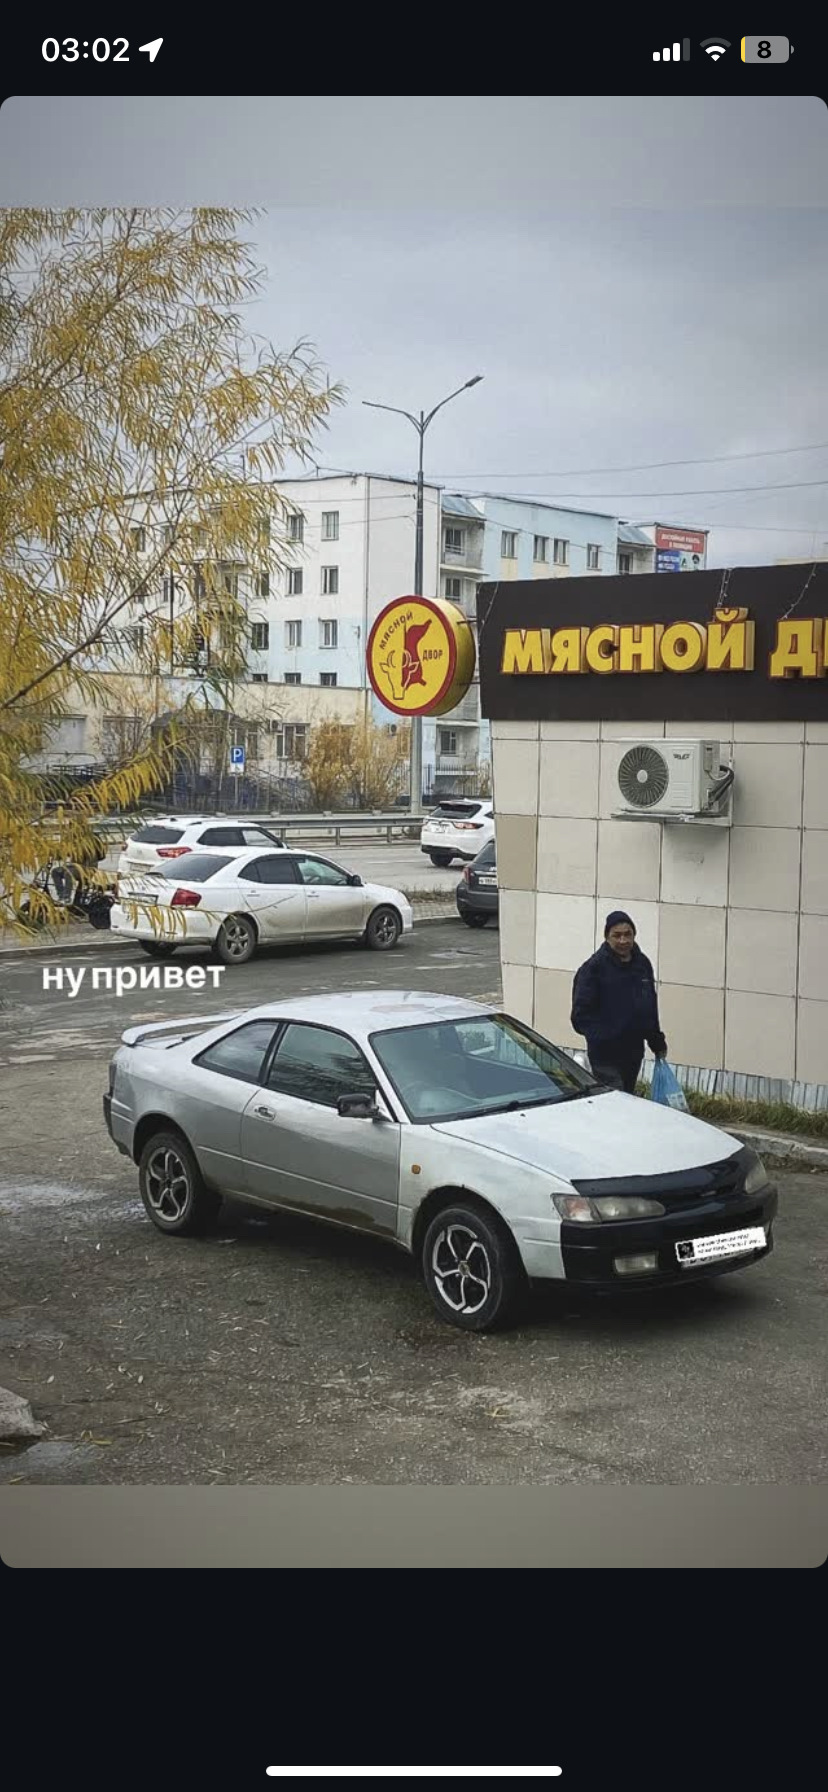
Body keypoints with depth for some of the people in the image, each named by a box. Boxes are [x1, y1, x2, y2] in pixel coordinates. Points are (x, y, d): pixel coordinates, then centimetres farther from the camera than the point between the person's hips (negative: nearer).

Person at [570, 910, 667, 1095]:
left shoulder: (643, 964, 9)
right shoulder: (594, 967, -10)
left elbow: (651, 1008, 19)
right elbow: (581, 1011, -12)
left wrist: (658, 1043, 18)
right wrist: (598, 1038, -25)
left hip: (634, 1052, 7)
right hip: (606, 1056, -6)